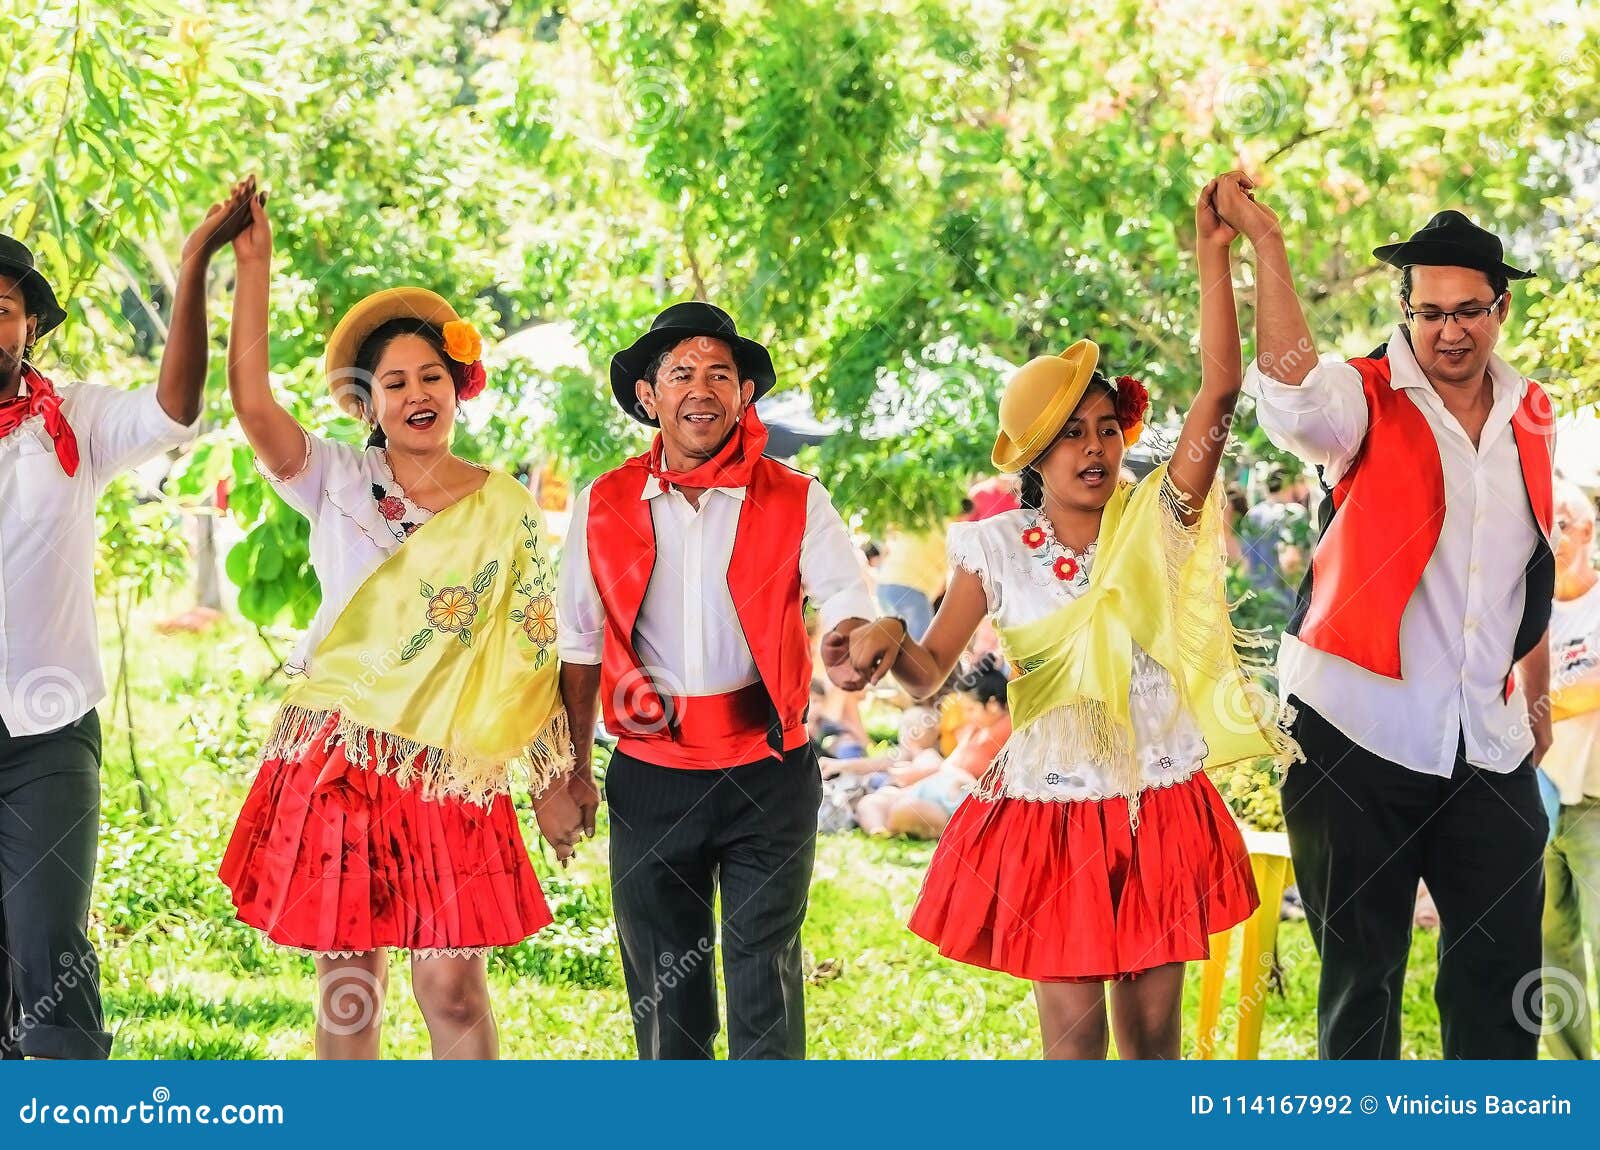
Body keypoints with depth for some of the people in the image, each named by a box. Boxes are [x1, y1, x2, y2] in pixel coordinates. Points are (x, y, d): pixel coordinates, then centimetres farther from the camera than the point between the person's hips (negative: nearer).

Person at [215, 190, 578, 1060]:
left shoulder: (506, 510, 5)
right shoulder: (338, 483, 6)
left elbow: (530, 658, 6)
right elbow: (251, 403, -9)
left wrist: (553, 782, 4)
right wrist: (254, 269, -12)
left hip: (450, 772, -1)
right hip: (336, 759, 1)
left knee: (453, 983, -6)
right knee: (347, 978, 5)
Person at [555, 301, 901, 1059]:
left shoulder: (793, 502, 0)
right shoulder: (603, 508, 4)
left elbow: (846, 598, -12)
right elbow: (579, 645, 9)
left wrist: (853, 642, -36)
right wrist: (574, 768, 7)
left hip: (767, 772, -2)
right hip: (651, 777, 2)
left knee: (764, 969, -1)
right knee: (663, 980, 9)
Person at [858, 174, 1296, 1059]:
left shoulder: (1156, 521, -1)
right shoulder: (996, 548, -2)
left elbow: (1220, 390, -12)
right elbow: (931, 668, 0)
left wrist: (1214, 255, -18)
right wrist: (883, 653, -23)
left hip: (1161, 812, 1)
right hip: (1051, 817, -1)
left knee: (1153, 1033, 8)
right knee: (1073, 1034, -1)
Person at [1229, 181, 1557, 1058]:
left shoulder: (1530, 418, 10)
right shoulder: (1366, 401, -6)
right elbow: (1292, 398, -31)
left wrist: (1538, 703, 22)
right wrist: (1266, 244, -35)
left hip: (1487, 747, 4)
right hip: (1362, 734, -4)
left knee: (1502, 971, 5)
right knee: (1362, 971, 5)